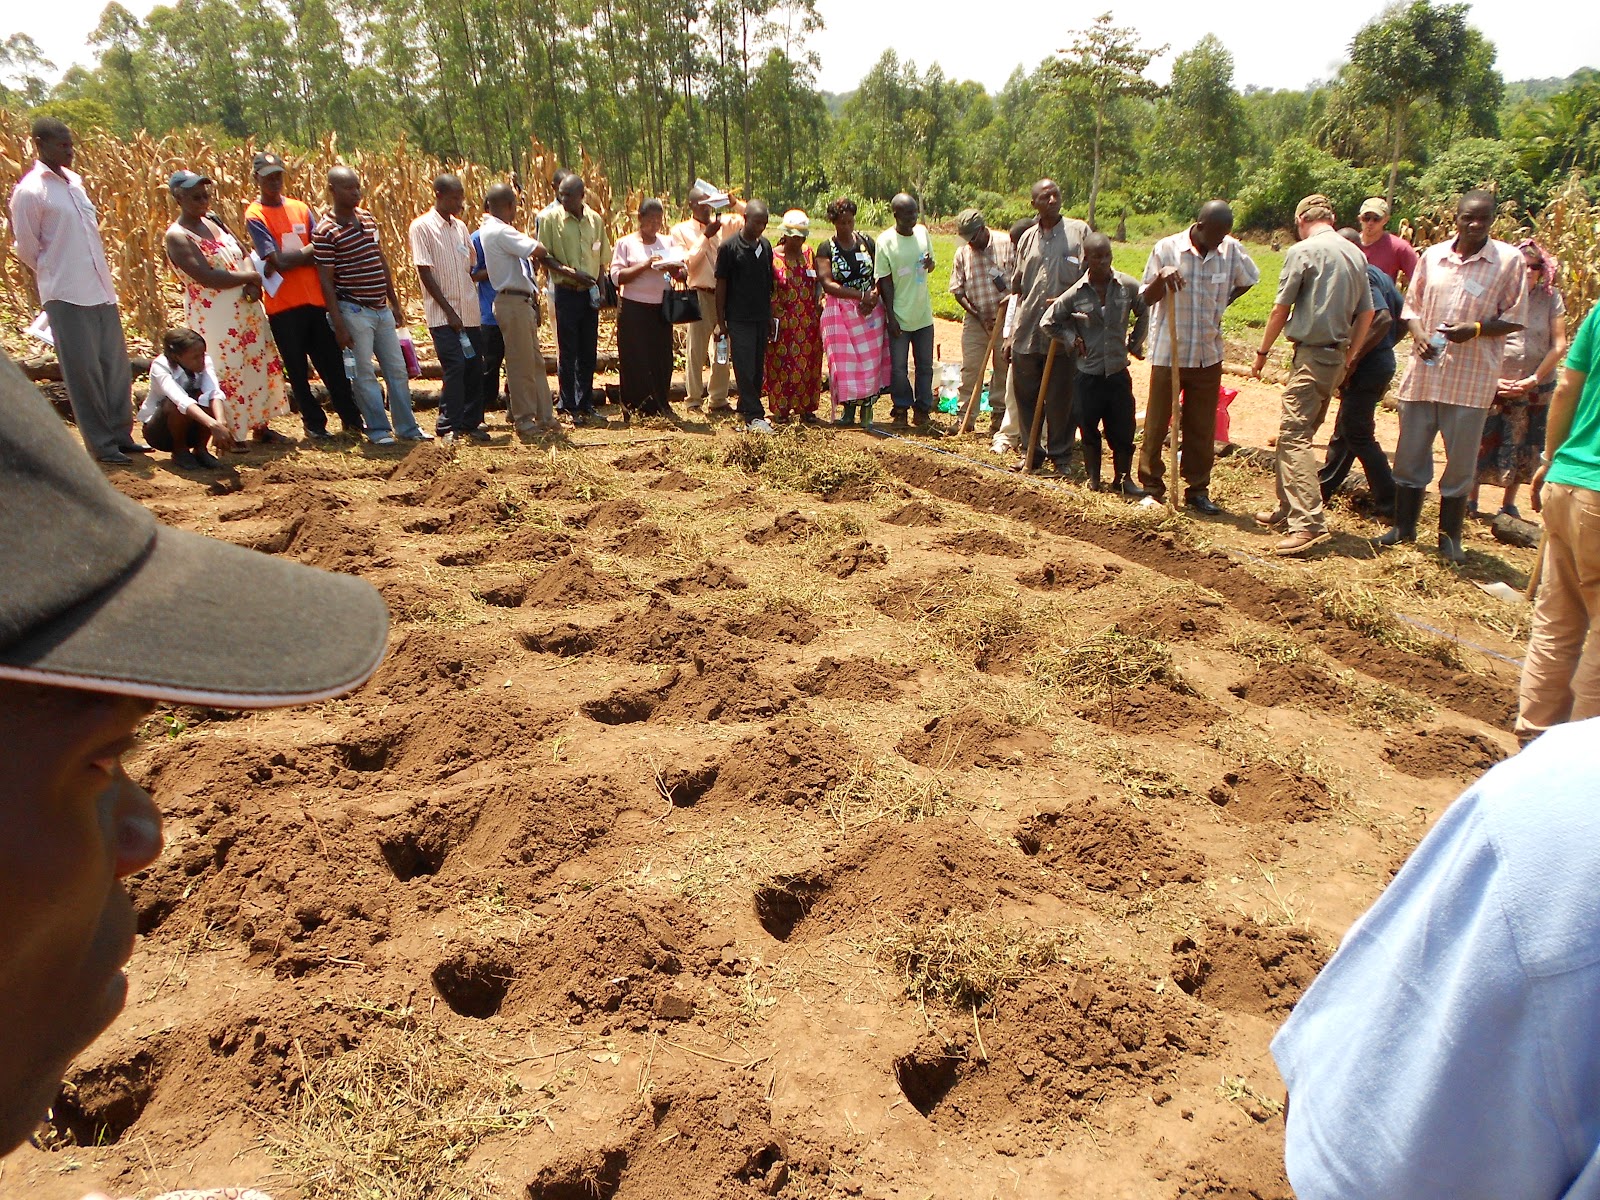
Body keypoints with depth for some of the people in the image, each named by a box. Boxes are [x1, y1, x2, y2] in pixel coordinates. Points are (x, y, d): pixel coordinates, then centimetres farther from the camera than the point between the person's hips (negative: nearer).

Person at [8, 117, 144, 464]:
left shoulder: (74, 181, 12)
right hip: (66, 294, -7)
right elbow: (26, 248, -4)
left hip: (100, 289, 7)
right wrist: (55, 275, 6)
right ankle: (101, 444, 4)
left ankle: (121, 435, 19)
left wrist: (100, 275, 14)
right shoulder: (29, 191, -8)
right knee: (84, 371, -2)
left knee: (116, 366, 10)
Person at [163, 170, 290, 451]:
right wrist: (250, 277, -12)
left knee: (260, 364, 11)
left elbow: (243, 254, 9)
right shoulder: (177, 236, -12)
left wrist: (253, 284, -11)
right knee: (227, 372, -3)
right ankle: (233, 435, 8)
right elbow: (207, 277, -22)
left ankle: (261, 426, 22)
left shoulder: (213, 221, 11)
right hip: (215, 315, -8)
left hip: (247, 309, 8)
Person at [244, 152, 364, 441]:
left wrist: (291, 259, -9)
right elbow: (279, 261, -14)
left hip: (314, 298, 4)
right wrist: (310, 250, -5)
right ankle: (314, 423, 16)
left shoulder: (300, 208, 11)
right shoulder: (255, 215, -4)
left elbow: (321, 252, 5)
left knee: (332, 363, 7)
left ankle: (351, 418, 16)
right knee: (297, 369, 5)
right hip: (283, 305, -4)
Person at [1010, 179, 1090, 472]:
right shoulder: (1028, 238, 14)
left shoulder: (1079, 231, 2)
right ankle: (1031, 451, 23)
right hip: (1028, 331, 4)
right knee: (1025, 394, 9)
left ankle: (1061, 455, 14)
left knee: (1061, 397, 2)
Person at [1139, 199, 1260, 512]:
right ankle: (1151, 486, 15)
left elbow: (1248, 280, 20)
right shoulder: (1167, 248, -7)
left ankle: (1197, 491, 16)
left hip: (1209, 353, 3)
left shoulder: (1232, 250, 0)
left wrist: (1220, 304, 8)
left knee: (1202, 428, 7)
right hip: (1168, 352, -2)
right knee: (1157, 423, 3)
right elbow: (1148, 298, -4)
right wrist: (1162, 277, -24)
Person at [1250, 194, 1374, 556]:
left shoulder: (1303, 251, -7)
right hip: (1337, 356, 8)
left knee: (1294, 436, -12)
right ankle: (1288, 510, 21)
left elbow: (1280, 309, -7)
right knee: (1296, 435, 16)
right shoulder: (1355, 254, 14)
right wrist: (1349, 357, 21)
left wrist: (1262, 353, 4)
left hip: (1311, 354, -8)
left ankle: (1310, 523, -21)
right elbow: (1367, 313, 15)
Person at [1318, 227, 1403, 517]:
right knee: (1344, 430, 18)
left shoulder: (1361, 278, -17)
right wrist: (1387, 346, 19)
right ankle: (1323, 486, 29)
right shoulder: (1379, 275, 13)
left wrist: (1354, 358, -24)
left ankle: (1390, 502, 1)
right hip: (1382, 362, 10)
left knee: (1358, 435, -3)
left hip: (1367, 369, -10)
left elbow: (1383, 319, -28)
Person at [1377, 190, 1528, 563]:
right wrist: (1419, 334, -6)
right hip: (1424, 371, 3)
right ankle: (1404, 525, 25)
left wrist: (1474, 329, -18)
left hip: (1471, 378, -3)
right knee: (1410, 453, 10)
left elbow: (1514, 319, -2)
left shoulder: (1509, 261, -3)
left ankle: (1450, 535, 17)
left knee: (1461, 459, 4)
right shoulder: (1432, 256, 6)